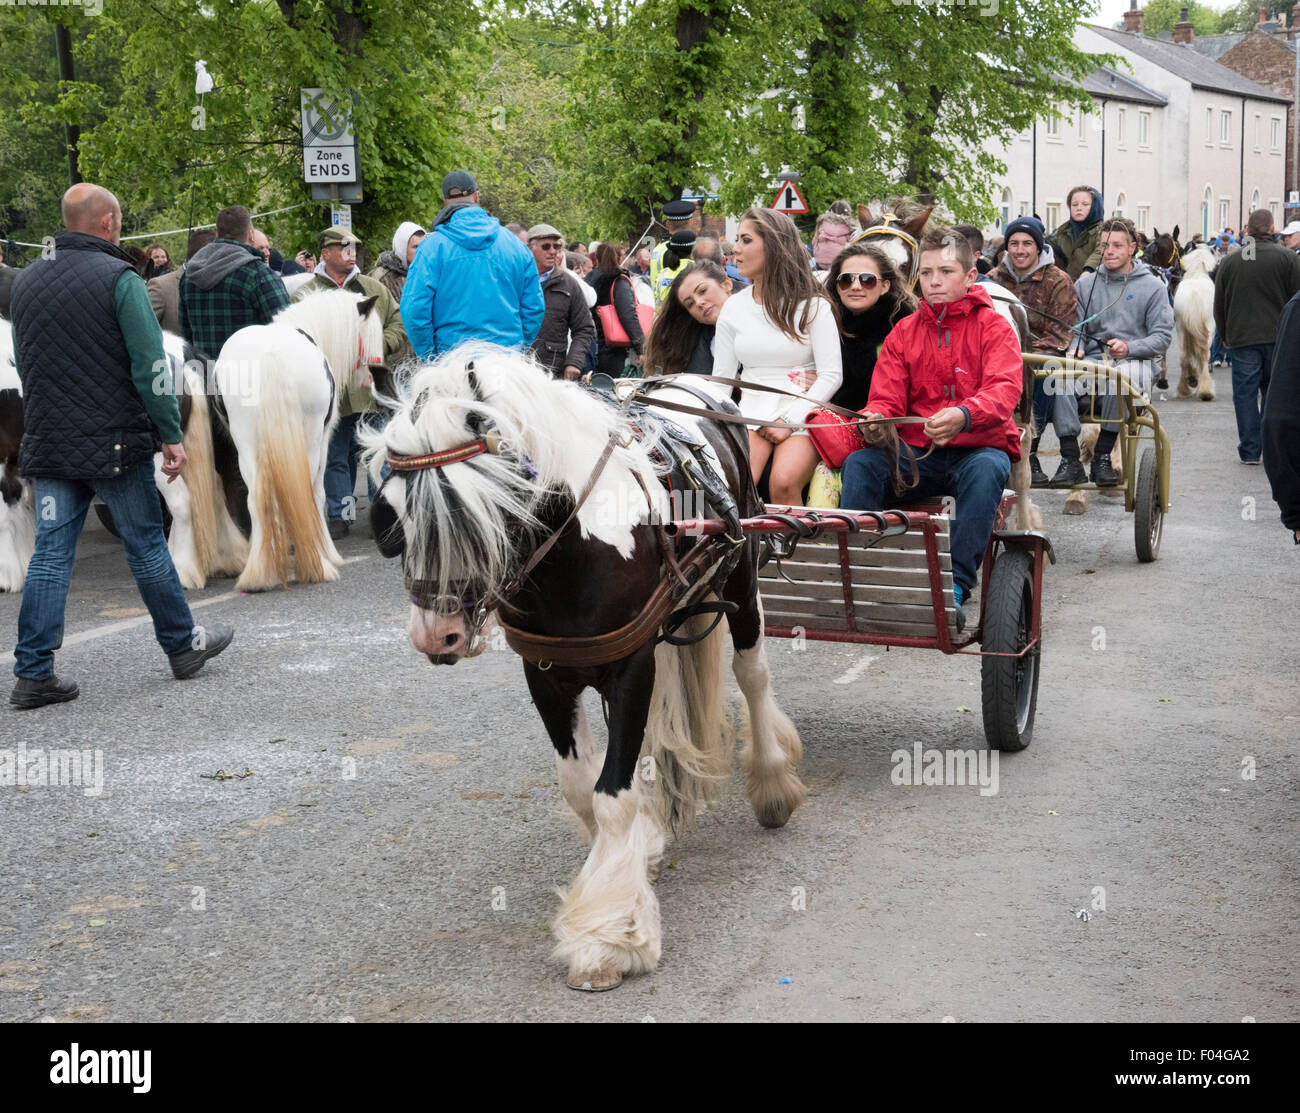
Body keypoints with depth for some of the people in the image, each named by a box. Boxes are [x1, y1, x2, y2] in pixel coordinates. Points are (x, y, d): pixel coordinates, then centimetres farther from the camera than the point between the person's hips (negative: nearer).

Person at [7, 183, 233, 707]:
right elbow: (150, 364, -14)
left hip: (48, 445, 5)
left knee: (51, 552, 5)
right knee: (146, 545, 7)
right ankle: (183, 645, 22)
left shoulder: (25, 281, 10)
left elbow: (22, 362, 18)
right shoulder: (118, 278, -10)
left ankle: (33, 673, 3)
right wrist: (171, 435, -9)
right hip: (114, 441, -5)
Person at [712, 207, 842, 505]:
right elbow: (721, 378, 15)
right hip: (750, 411, 3)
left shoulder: (812, 305, 4)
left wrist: (788, 421, -13)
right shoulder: (733, 308, 15)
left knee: (784, 482, -32)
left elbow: (831, 375, -3)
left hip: (801, 414, -2)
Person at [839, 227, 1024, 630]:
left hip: (979, 448, -3)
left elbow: (1004, 389, -16)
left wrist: (963, 416, -39)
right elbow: (885, 398, 5)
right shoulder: (904, 332, 13)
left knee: (986, 469, -38)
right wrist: (874, 422, -23)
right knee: (859, 463, -25)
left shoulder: (994, 327, 2)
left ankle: (955, 587, -38)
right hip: (917, 454, 3)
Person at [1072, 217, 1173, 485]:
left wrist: (1129, 348, -16)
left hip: (1136, 361, -2)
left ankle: (1102, 457, -31)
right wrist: (1076, 349, -8)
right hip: (1093, 360, 2)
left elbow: (1162, 335, 2)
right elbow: (1076, 329, 16)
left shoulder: (1153, 287, 8)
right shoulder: (1085, 285, 18)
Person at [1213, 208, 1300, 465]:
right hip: (1278, 337, -1)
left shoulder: (1229, 262, 4)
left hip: (1241, 339, 1)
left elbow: (1219, 306, 10)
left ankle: (1250, 451, 5)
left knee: (1245, 394, 5)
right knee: (1274, 392, 10)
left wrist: (1225, 337, 21)